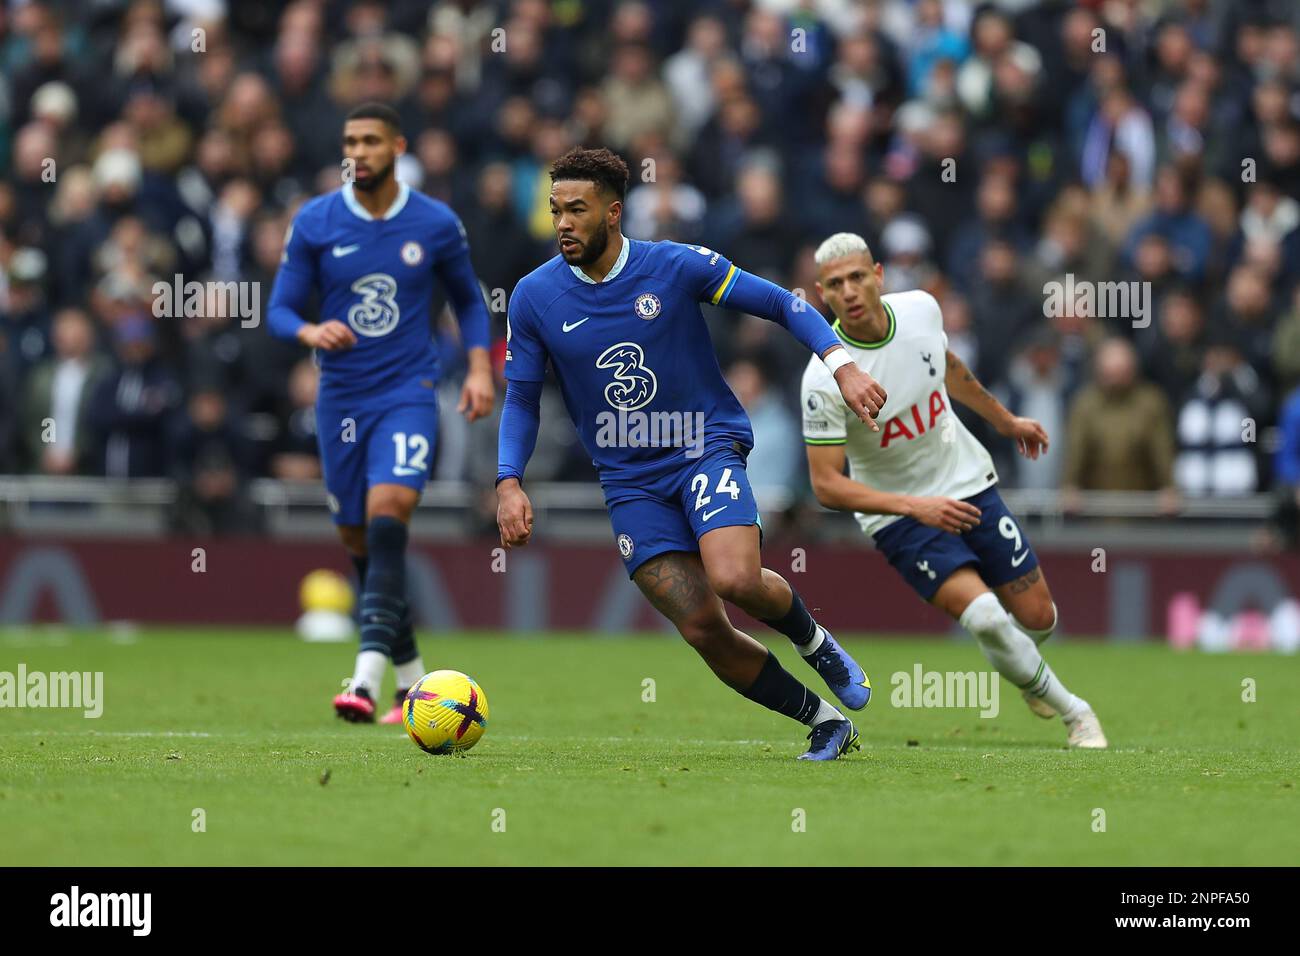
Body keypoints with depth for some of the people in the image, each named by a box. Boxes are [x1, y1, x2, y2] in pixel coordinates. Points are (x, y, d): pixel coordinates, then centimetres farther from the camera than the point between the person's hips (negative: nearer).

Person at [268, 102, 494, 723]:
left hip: (408, 393, -3)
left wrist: (479, 367, 1)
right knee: (358, 540, 8)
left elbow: (468, 299, 15)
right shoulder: (314, 223, -2)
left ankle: (368, 677, -29)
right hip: (341, 398, 3)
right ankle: (412, 680, 26)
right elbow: (279, 308, 0)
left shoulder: (436, 224, -1)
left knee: (388, 518, -22)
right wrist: (310, 331, -22)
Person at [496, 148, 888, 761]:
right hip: (630, 481, 3)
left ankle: (813, 640, 5)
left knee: (735, 579, -29)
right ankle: (824, 722, 10)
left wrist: (842, 366, -15)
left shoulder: (676, 267, -9)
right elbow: (521, 398, 7)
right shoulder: (534, 297, -3)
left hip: (707, 447, -3)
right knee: (703, 629, -9)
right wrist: (509, 484, -6)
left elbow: (780, 303, -3)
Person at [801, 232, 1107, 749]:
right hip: (898, 513, -4)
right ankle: (1072, 712, 0)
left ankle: (1028, 674, 45)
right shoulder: (824, 380, -26)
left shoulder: (920, 309, -11)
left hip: (968, 482, 5)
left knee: (1037, 616, 7)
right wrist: (914, 506, -33)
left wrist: (1004, 419, 27)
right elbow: (826, 485, -23)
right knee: (984, 616, -23)